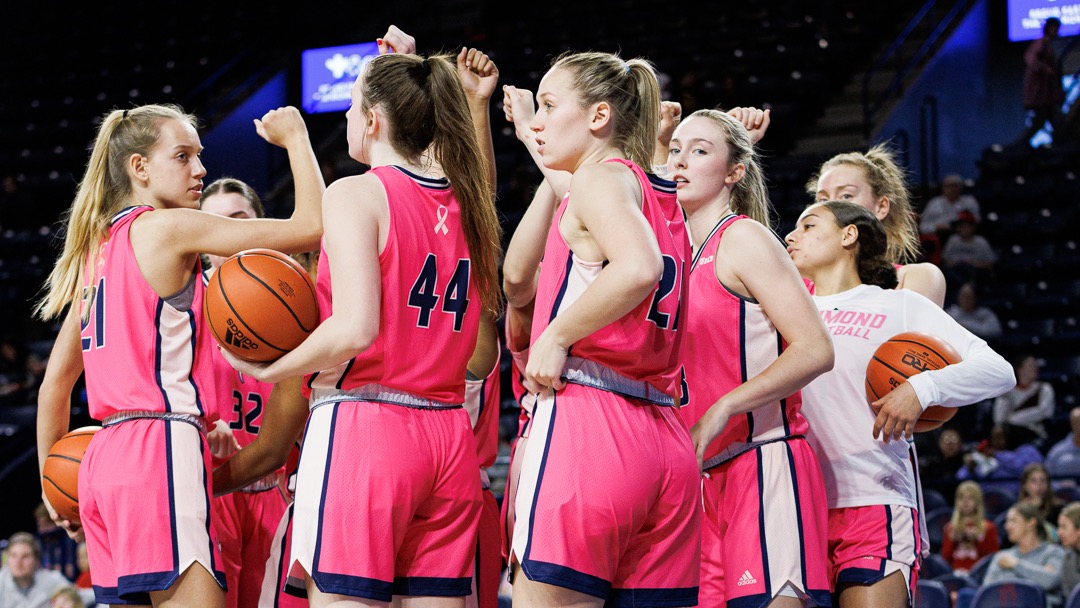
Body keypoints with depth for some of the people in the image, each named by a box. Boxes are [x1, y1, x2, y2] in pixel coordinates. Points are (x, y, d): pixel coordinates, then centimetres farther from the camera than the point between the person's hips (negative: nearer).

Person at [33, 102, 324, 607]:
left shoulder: (98, 249, 20)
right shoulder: (168, 227, -4)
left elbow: (54, 383, 23)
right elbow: (308, 227, -9)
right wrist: (295, 140, 6)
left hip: (106, 454, 9)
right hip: (162, 448, -9)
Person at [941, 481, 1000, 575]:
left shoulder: (988, 527, 7)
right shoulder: (951, 527, 17)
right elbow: (945, 557, 14)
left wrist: (979, 539, -9)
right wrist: (952, 539, 0)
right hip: (956, 573, 2)